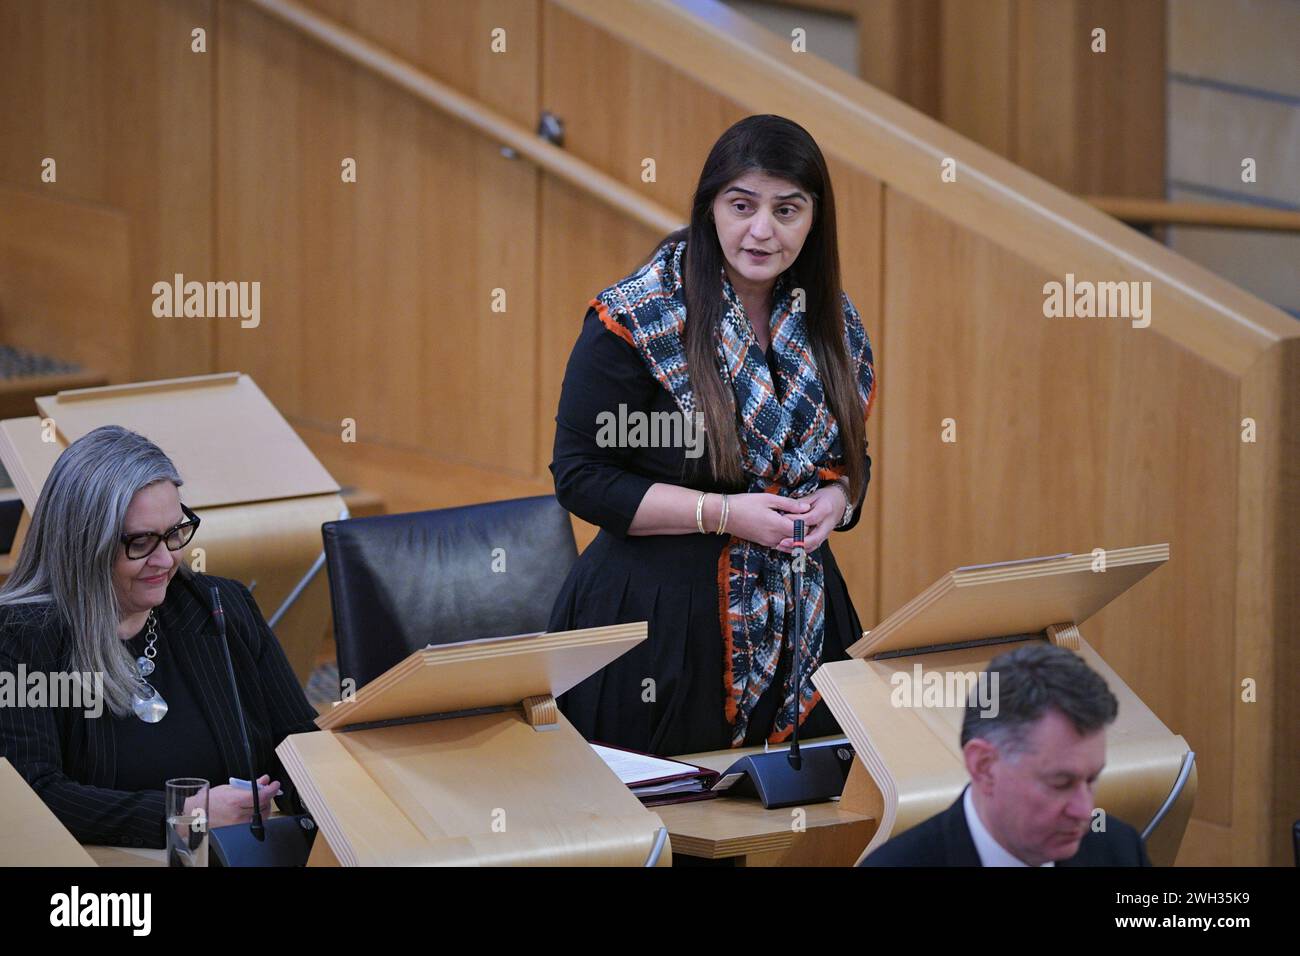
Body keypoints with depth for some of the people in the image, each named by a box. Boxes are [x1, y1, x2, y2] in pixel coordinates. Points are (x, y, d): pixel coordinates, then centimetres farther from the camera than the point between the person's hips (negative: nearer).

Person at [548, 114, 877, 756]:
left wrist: (835, 501, -7)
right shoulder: (634, 321, -11)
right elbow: (581, 478, -11)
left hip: (799, 623, 5)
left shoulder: (831, 325, 6)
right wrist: (723, 513, -19)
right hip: (663, 622, -5)